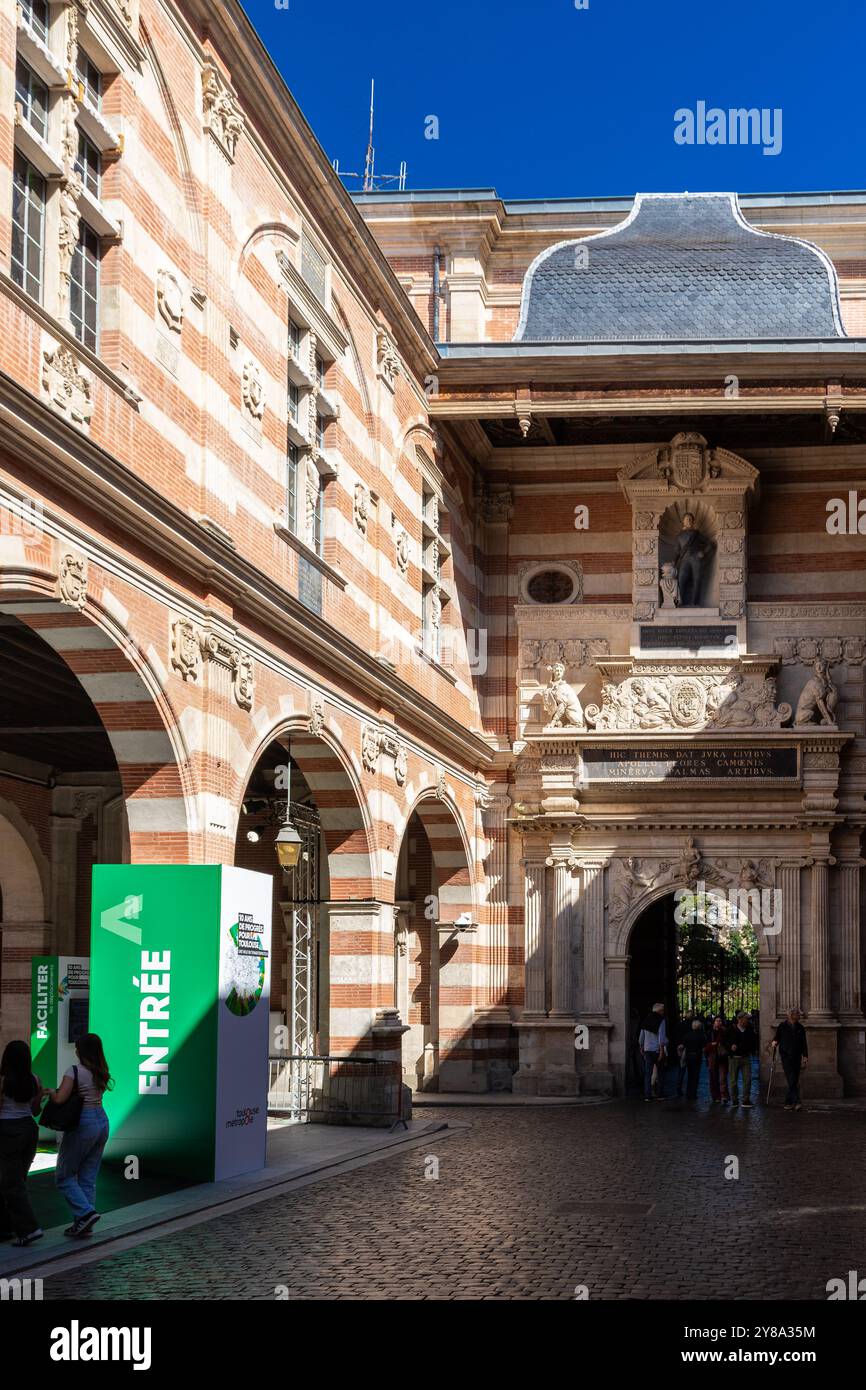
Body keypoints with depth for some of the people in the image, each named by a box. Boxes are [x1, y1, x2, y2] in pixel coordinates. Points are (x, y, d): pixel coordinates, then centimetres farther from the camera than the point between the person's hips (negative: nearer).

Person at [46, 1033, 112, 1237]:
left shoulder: (74, 1071, -15)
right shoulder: (101, 1073, 7)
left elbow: (60, 1099, -22)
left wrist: (51, 1091, 0)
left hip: (83, 1124, -7)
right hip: (102, 1121, 7)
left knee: (64, 1176, 7)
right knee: (88, 1177, 13)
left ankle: (86, 1213, -8)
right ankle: (83, 1224, 13)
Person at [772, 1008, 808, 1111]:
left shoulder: (800, 1028, 10)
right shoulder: (782, 1027, 2)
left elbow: (804, 1043, 12)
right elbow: (777, 1037, 10)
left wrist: (805, 1056, 4)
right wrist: (774, 1042, -13)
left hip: (797, 1057, 4)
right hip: (786, 1056, -4)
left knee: (794, 1081, 4)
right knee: (791, 1080, -14)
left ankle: (788, 1102, 13)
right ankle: (797, 1102, -21)